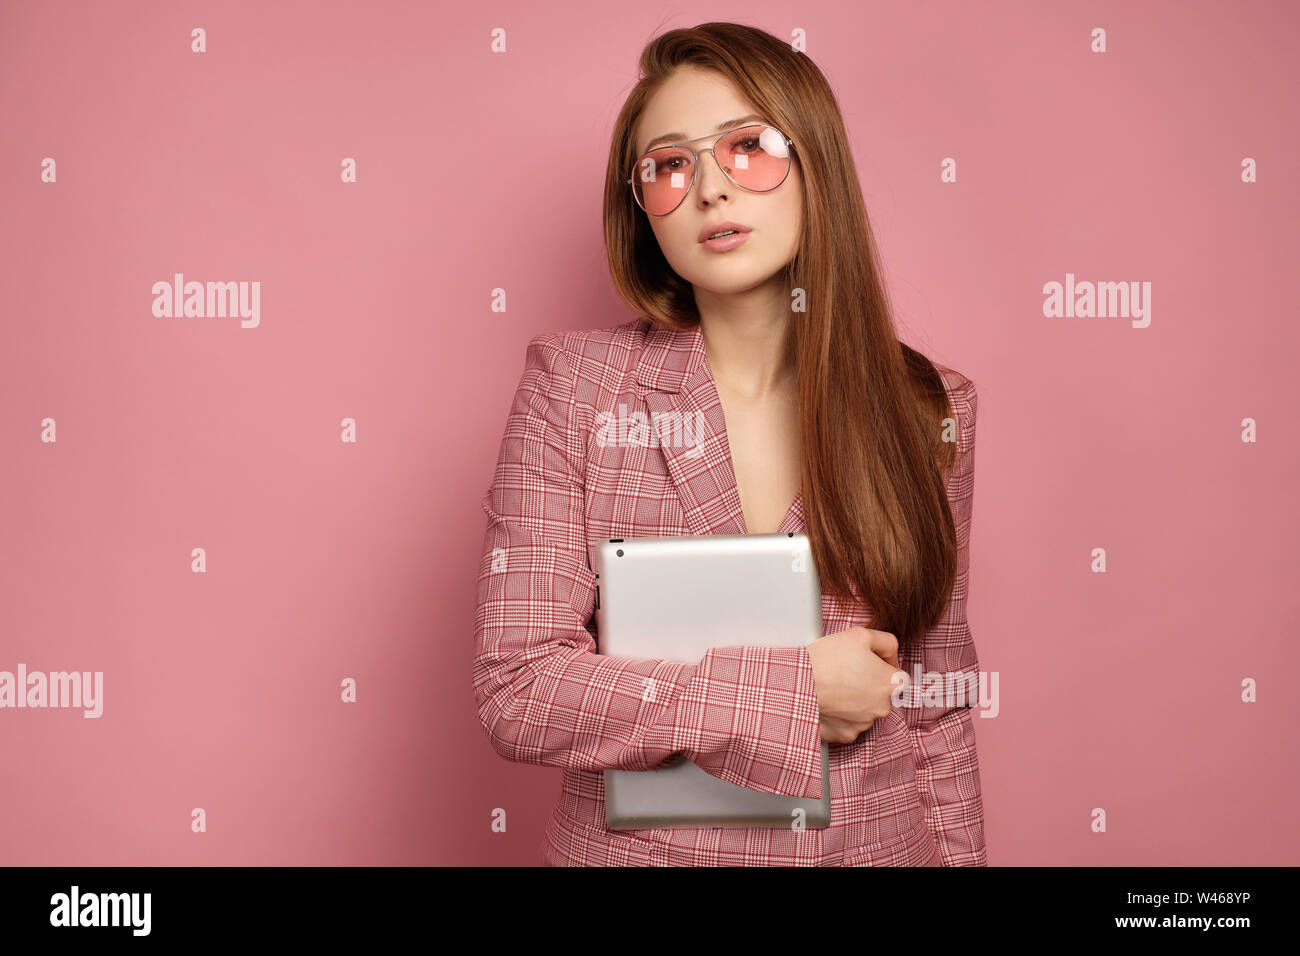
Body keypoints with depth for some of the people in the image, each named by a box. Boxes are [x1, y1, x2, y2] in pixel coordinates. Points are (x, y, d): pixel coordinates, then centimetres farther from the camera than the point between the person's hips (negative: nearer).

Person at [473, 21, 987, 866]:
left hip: (877, 842, 2)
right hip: (640, 846, -1)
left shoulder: (931, 411, -5)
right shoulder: (572, 385, -11)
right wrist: (789, 689, -19)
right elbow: (515, 693, -17)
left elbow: (937, 708, 0)